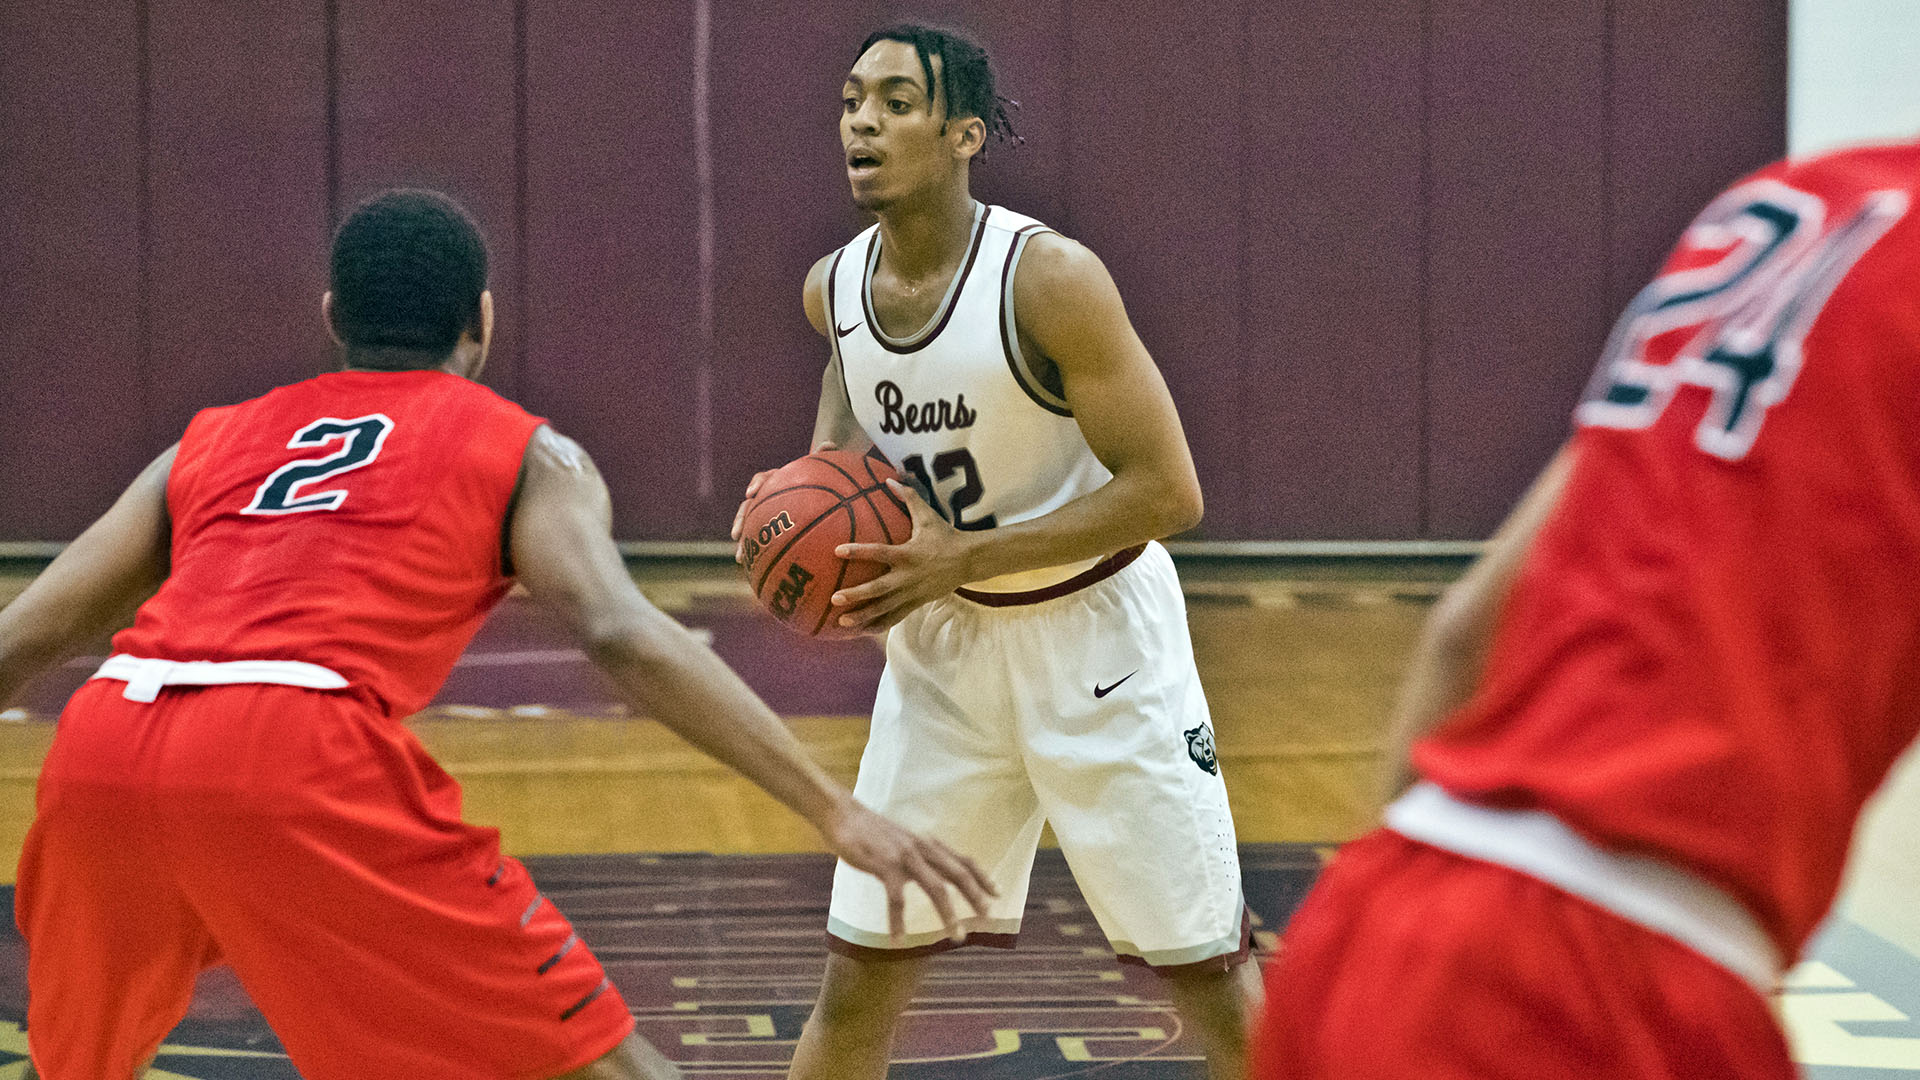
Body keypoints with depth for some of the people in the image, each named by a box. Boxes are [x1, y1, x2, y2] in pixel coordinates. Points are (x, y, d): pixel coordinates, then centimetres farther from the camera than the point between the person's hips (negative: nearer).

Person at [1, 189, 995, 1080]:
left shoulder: (213, 441, 31)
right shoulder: (524, 452, 19)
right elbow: (621, 635, 1)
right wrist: (836, 813, -2)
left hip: (103, 745, 5)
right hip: (299, 760, -5)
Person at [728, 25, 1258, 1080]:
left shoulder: (1048, 279, -24)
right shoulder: (832, 289, -6)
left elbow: (1167, 491, -23)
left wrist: (963, 557, -26)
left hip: (1095, 630, -5)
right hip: (946, 640, 5)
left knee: (1210, 972, 0)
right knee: (860, 974, 5)